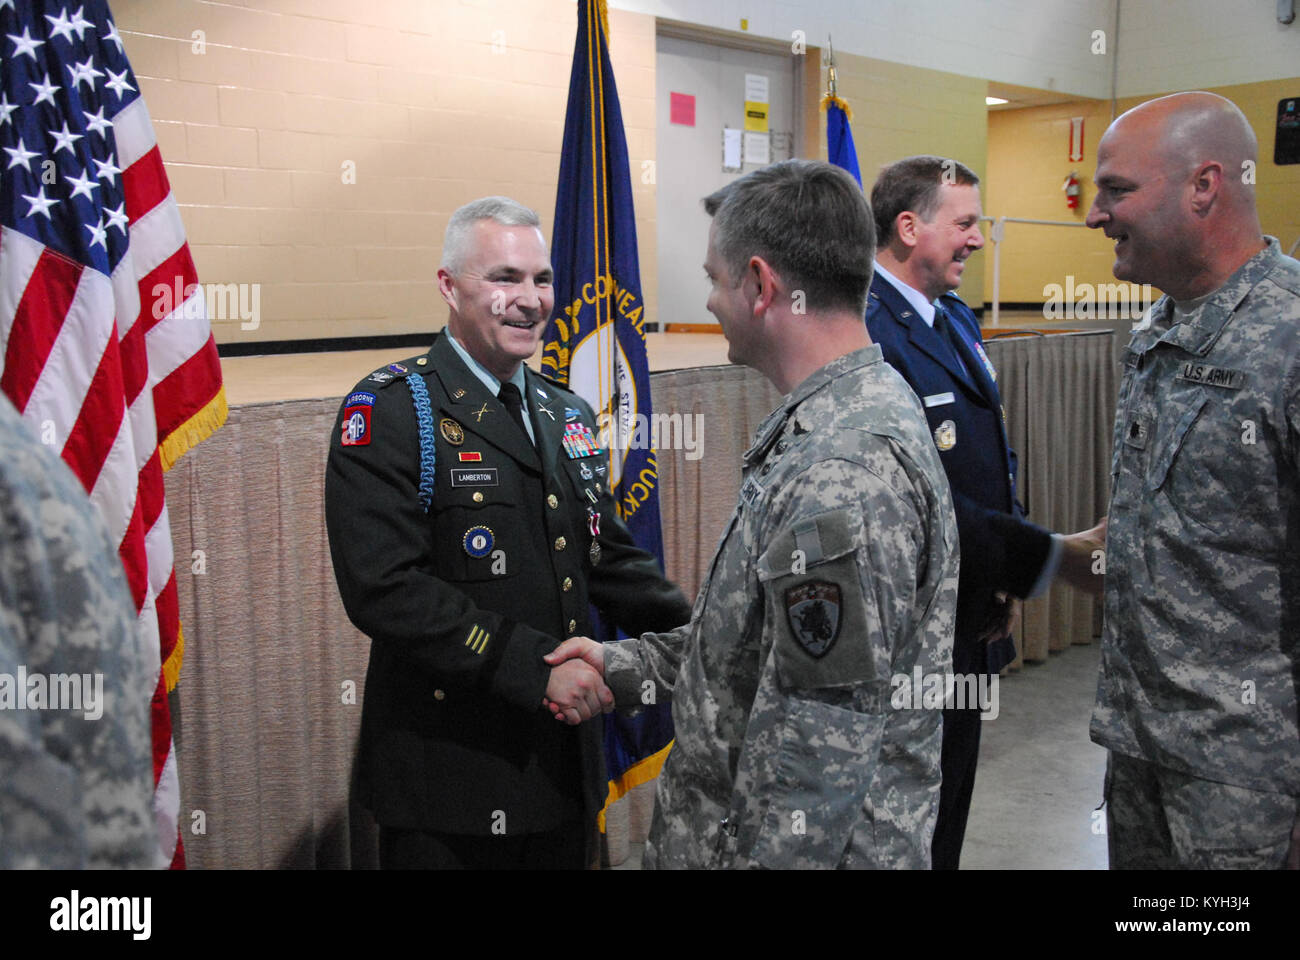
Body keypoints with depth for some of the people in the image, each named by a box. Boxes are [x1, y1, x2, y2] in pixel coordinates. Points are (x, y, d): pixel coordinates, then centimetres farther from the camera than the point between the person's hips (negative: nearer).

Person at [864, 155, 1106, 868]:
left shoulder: (956, 319, 11)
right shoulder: (864, 331, -21)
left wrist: (1006, 578, 6)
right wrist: (1051, 557, -24)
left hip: (968, 624, 9)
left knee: (947, 816, 21)